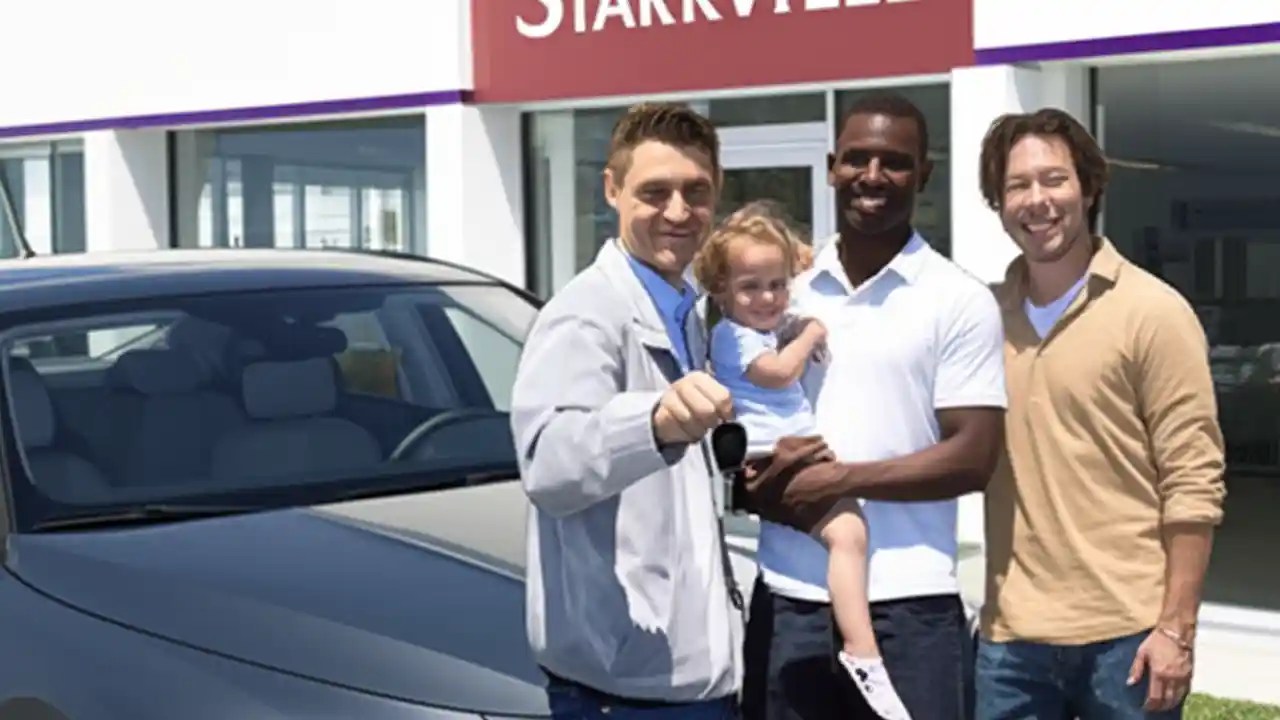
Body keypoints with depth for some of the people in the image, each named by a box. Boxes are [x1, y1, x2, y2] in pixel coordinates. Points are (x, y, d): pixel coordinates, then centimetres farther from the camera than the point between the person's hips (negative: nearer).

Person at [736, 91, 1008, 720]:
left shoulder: (959, 301, -1)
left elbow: (972, 459, -6)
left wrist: (841, 480, -12)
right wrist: (761, 482, -6)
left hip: (906, 603, -3)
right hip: (787, 597, 4)